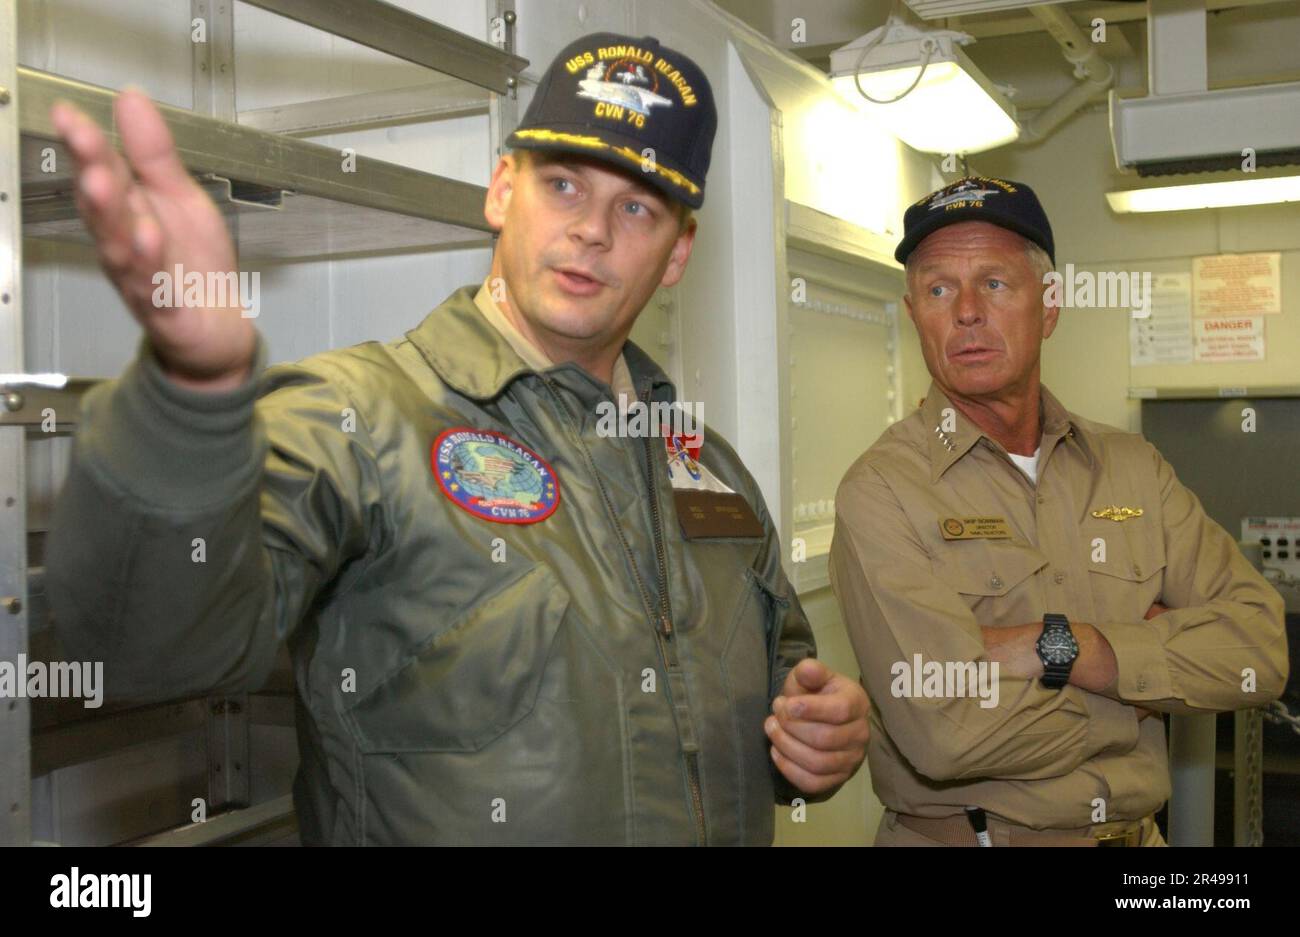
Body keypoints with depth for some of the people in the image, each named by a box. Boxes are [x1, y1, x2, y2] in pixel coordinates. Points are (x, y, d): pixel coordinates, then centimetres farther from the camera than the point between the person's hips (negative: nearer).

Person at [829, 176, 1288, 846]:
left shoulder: (1132, 467, 0)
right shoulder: (882, 491, -16)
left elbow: (1260, 648, -9)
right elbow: (946, 732, -27)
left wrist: (1062, 647, -22)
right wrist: (1147, 657, -12)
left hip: (1136, 831, 5)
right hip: (957, 832, -4)